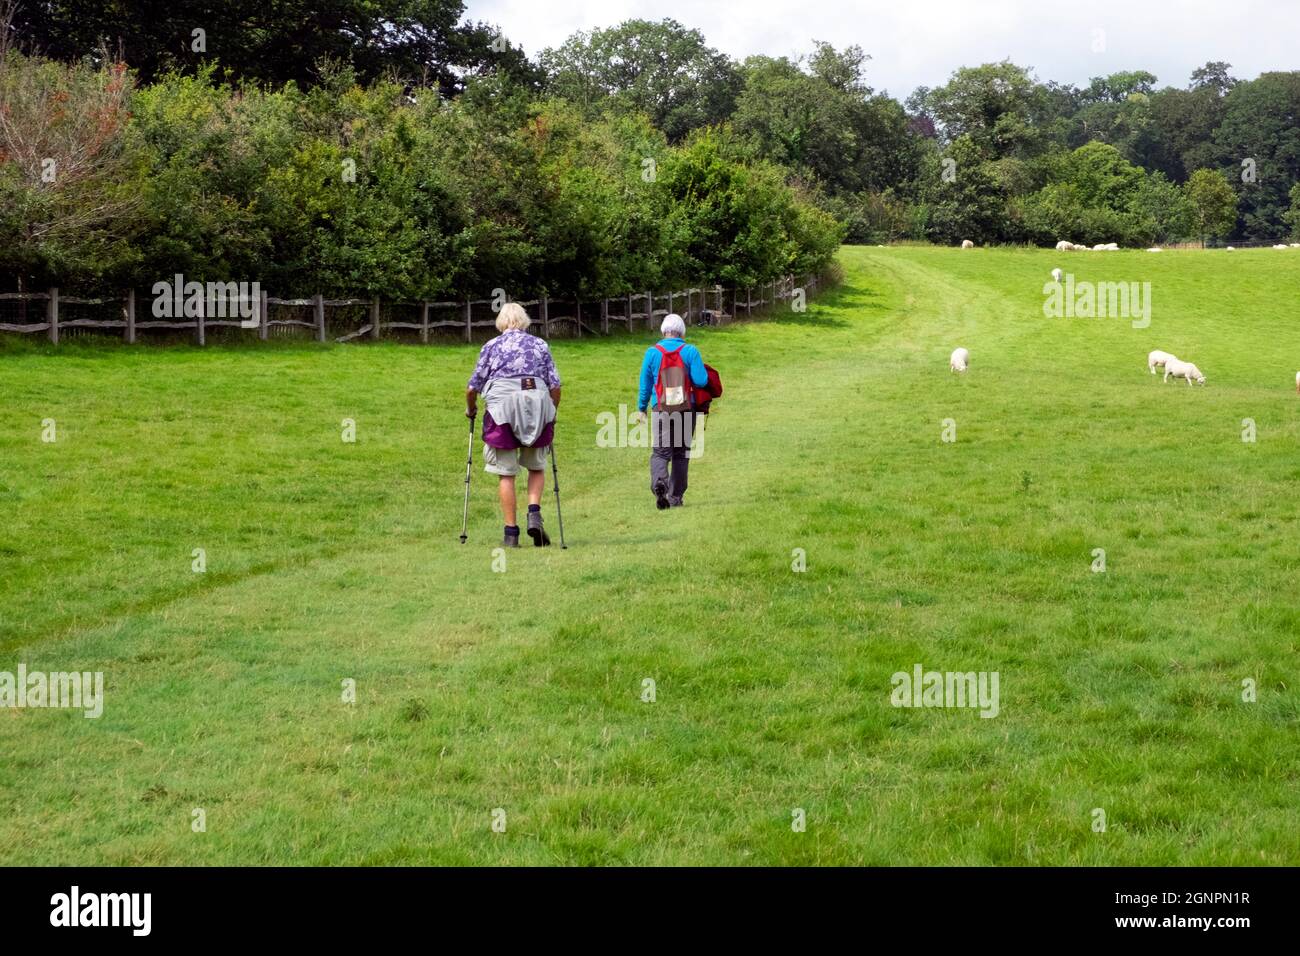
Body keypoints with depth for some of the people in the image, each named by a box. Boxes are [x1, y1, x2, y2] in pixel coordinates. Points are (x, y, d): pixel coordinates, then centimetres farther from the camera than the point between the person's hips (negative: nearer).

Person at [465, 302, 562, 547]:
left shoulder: (491, 346, 11)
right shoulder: (539, 344, 13)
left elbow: (472, 387, 9)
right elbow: (555, 386, 7)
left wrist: (470, 409, 28)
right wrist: (551, 413, 22)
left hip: (501, 406, -1)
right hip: (536, 403, 1)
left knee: (506, 473, 5)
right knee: (537, 467, 18)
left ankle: (511, 533, 2)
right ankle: (534, 512, -6)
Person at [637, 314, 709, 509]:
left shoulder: (652, 352, 1)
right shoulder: (690, 351, -3)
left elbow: (645, 384, 7)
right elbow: (701, 381, -9)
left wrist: (641, 408, 18)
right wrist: (702, 370, 13)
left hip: (661, 409, 0)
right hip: (686, 409, 0)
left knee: (660, 451, 0)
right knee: (681, 453, 11)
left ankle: (659, 481, -29)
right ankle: (675, 497, 14)